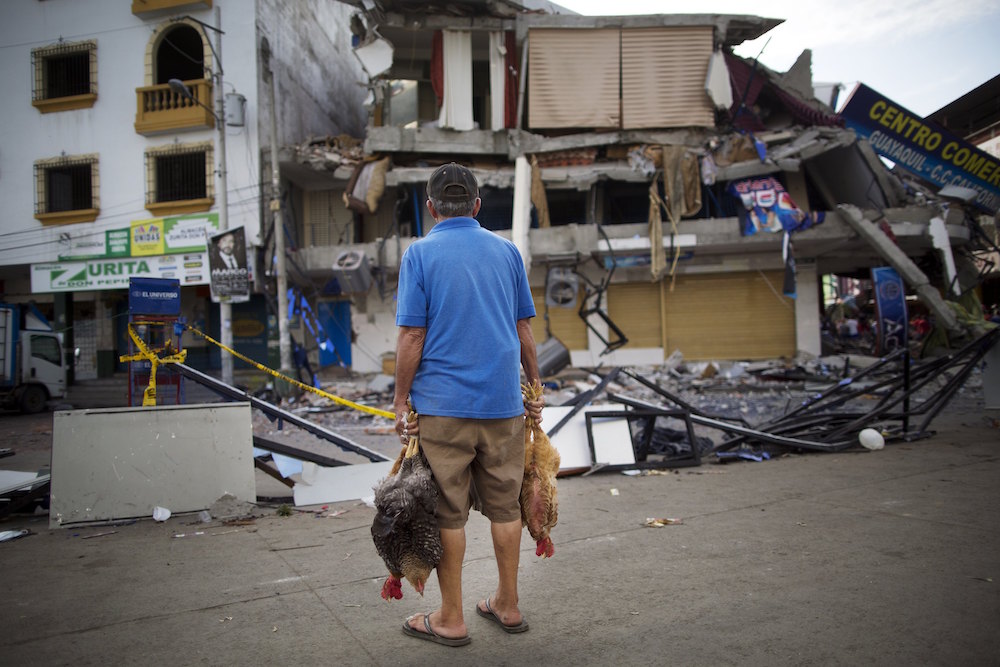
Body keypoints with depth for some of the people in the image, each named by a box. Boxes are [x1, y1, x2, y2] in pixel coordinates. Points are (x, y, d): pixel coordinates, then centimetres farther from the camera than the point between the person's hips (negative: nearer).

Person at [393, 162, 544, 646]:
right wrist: (535, 386, 16)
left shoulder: (420, 253, -5)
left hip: (443, 405, -4)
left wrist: (400, 402, -2)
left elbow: (411, 337, -9)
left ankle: (451, 619, 18)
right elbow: (524, 330, 7)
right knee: (504, 505, 14)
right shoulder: (507, 251, 6)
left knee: (448, 512, 6)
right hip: (504, 402, 4)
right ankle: (508, 605, 27)